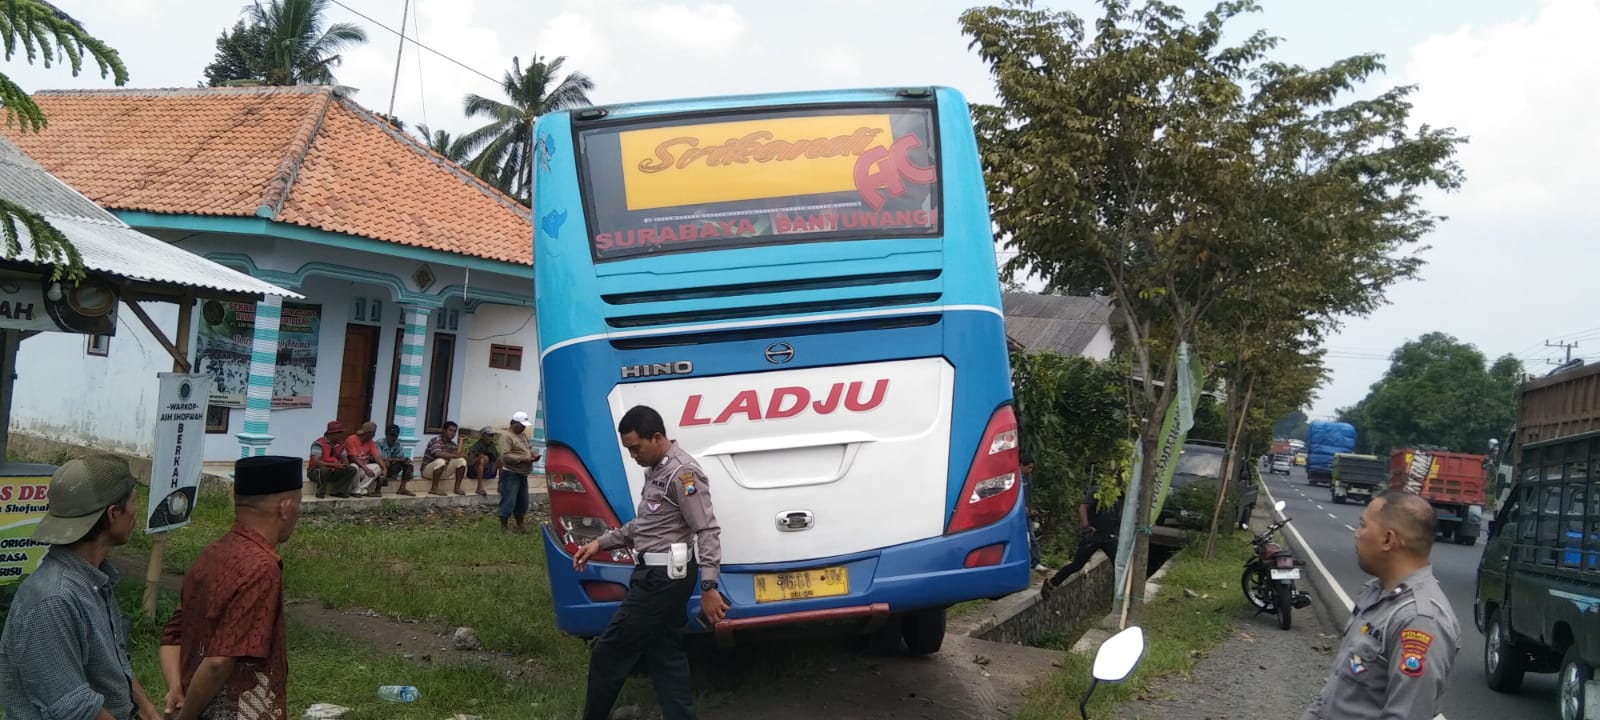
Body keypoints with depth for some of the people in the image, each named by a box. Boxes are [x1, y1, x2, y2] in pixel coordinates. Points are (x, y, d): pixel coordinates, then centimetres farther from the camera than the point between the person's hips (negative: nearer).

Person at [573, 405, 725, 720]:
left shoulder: (682, 472, -17)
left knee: (609, 654, 0)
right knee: (666, 656, 11)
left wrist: (709, 588, -26)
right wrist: (601, 543, 18)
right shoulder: (656, 470, 14)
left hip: (662, 577, -10)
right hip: (659, 575, 10)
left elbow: (708, 532, -21)